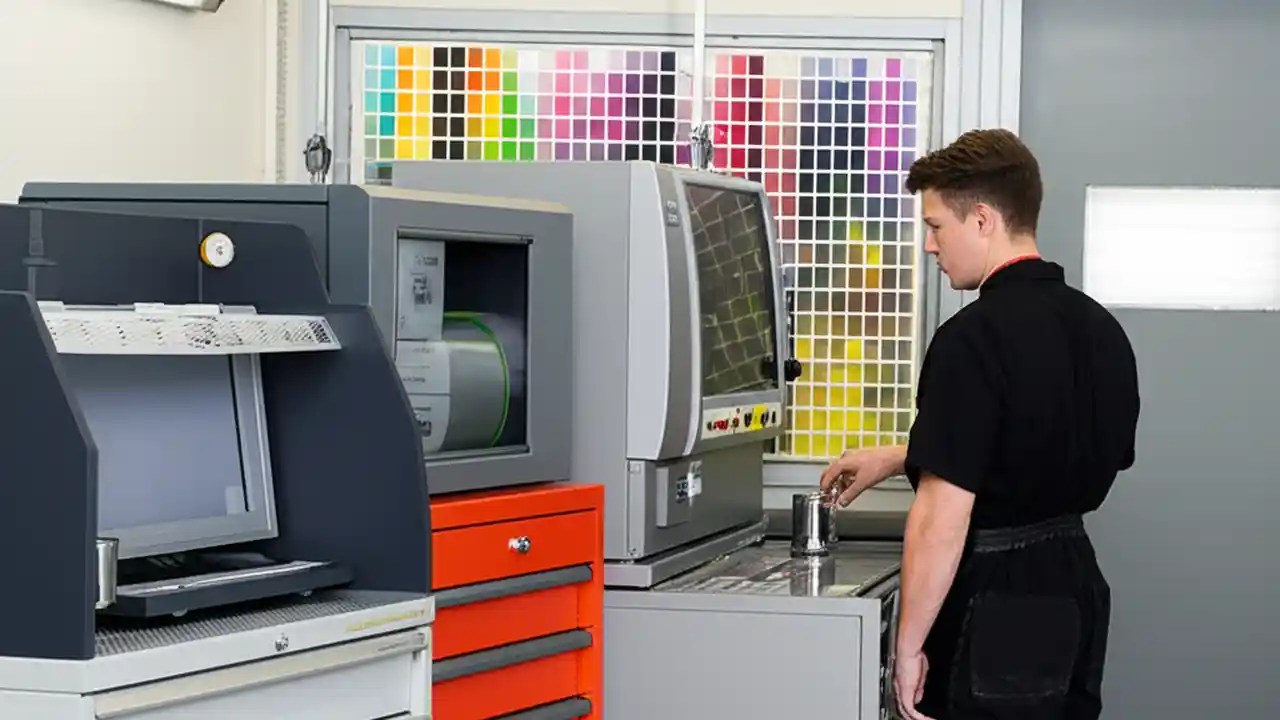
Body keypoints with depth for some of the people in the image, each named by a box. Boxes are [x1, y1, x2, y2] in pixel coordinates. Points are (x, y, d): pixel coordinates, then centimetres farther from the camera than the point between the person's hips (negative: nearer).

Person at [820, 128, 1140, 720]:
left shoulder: (972, 339, -19)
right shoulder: (1101, 329, 8)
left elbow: (942, 518, -21)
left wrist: (909, 646, -13)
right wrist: (896, 459, 28)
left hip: (995, 613, -8)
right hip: (1076, 589, 8)